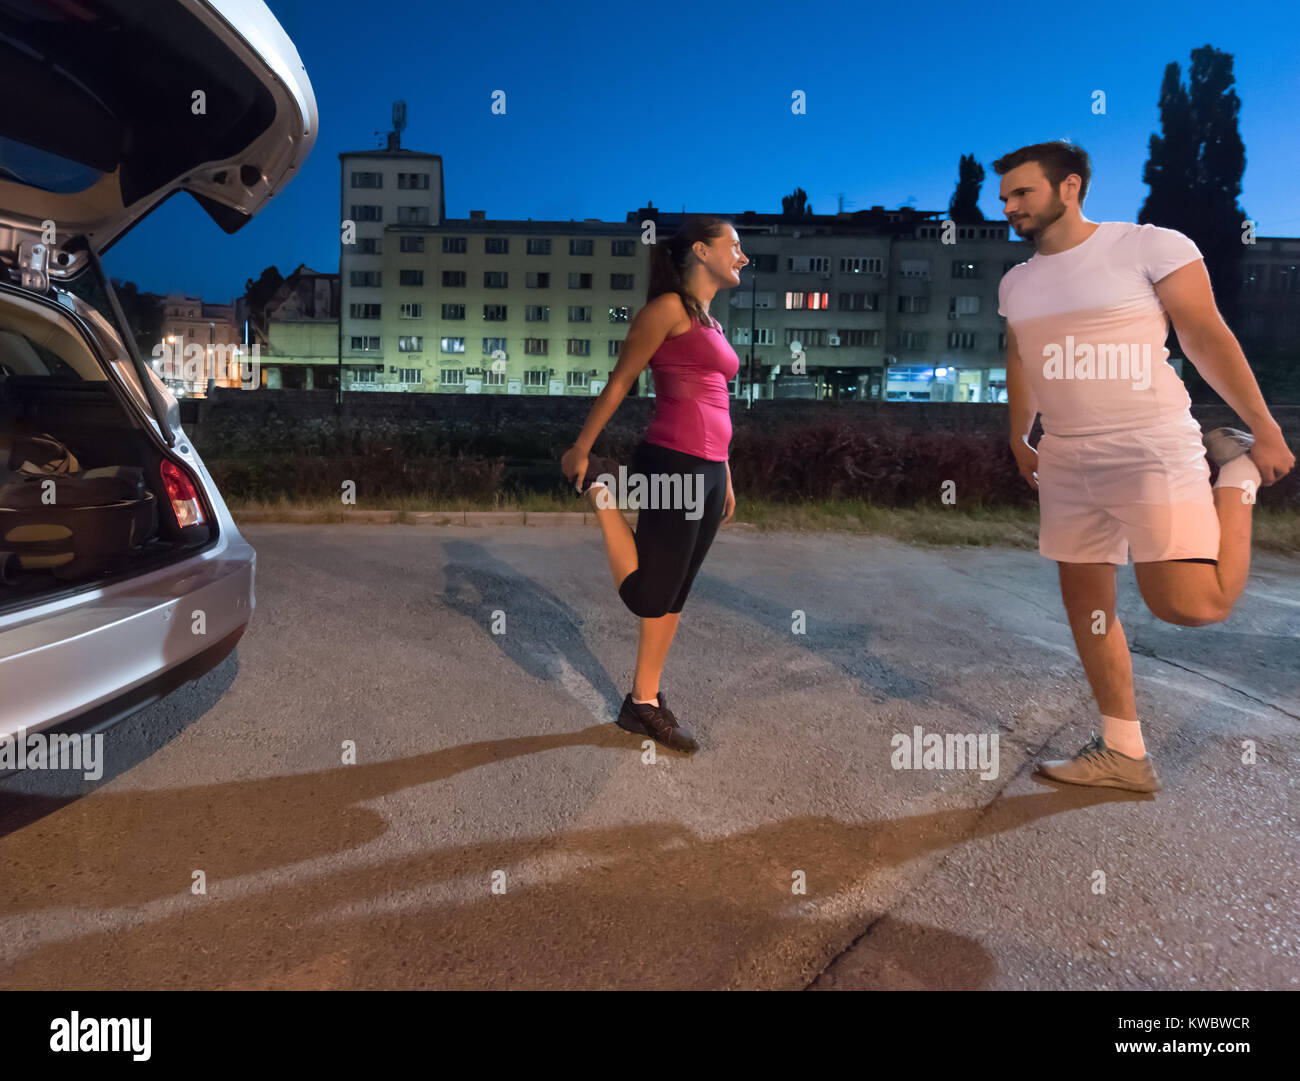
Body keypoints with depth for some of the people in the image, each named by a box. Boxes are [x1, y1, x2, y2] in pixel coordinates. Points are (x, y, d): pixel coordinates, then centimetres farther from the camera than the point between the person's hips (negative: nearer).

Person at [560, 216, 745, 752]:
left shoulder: (711, 323, 21)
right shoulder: (669, 307, -5)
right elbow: (620, 381, -6)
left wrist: (725, 478, 21)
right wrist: (580, 448, -7)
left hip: (708, 473, 8)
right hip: (671, 465, -8)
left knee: (671, 595, 11)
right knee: (645, 591, -3)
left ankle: (645, 702, 22)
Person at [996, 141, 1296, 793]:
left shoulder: (1151, 246, -5)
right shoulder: (1015, 284, 12)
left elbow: (1206, 335, -5)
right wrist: (1020, 442, 23)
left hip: (1151, 451, -6)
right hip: (1066, 464, 6)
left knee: (1189, 606, -16)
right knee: (1085, 602, 6)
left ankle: (1236, 476, 12)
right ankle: (1123, 753, 18)